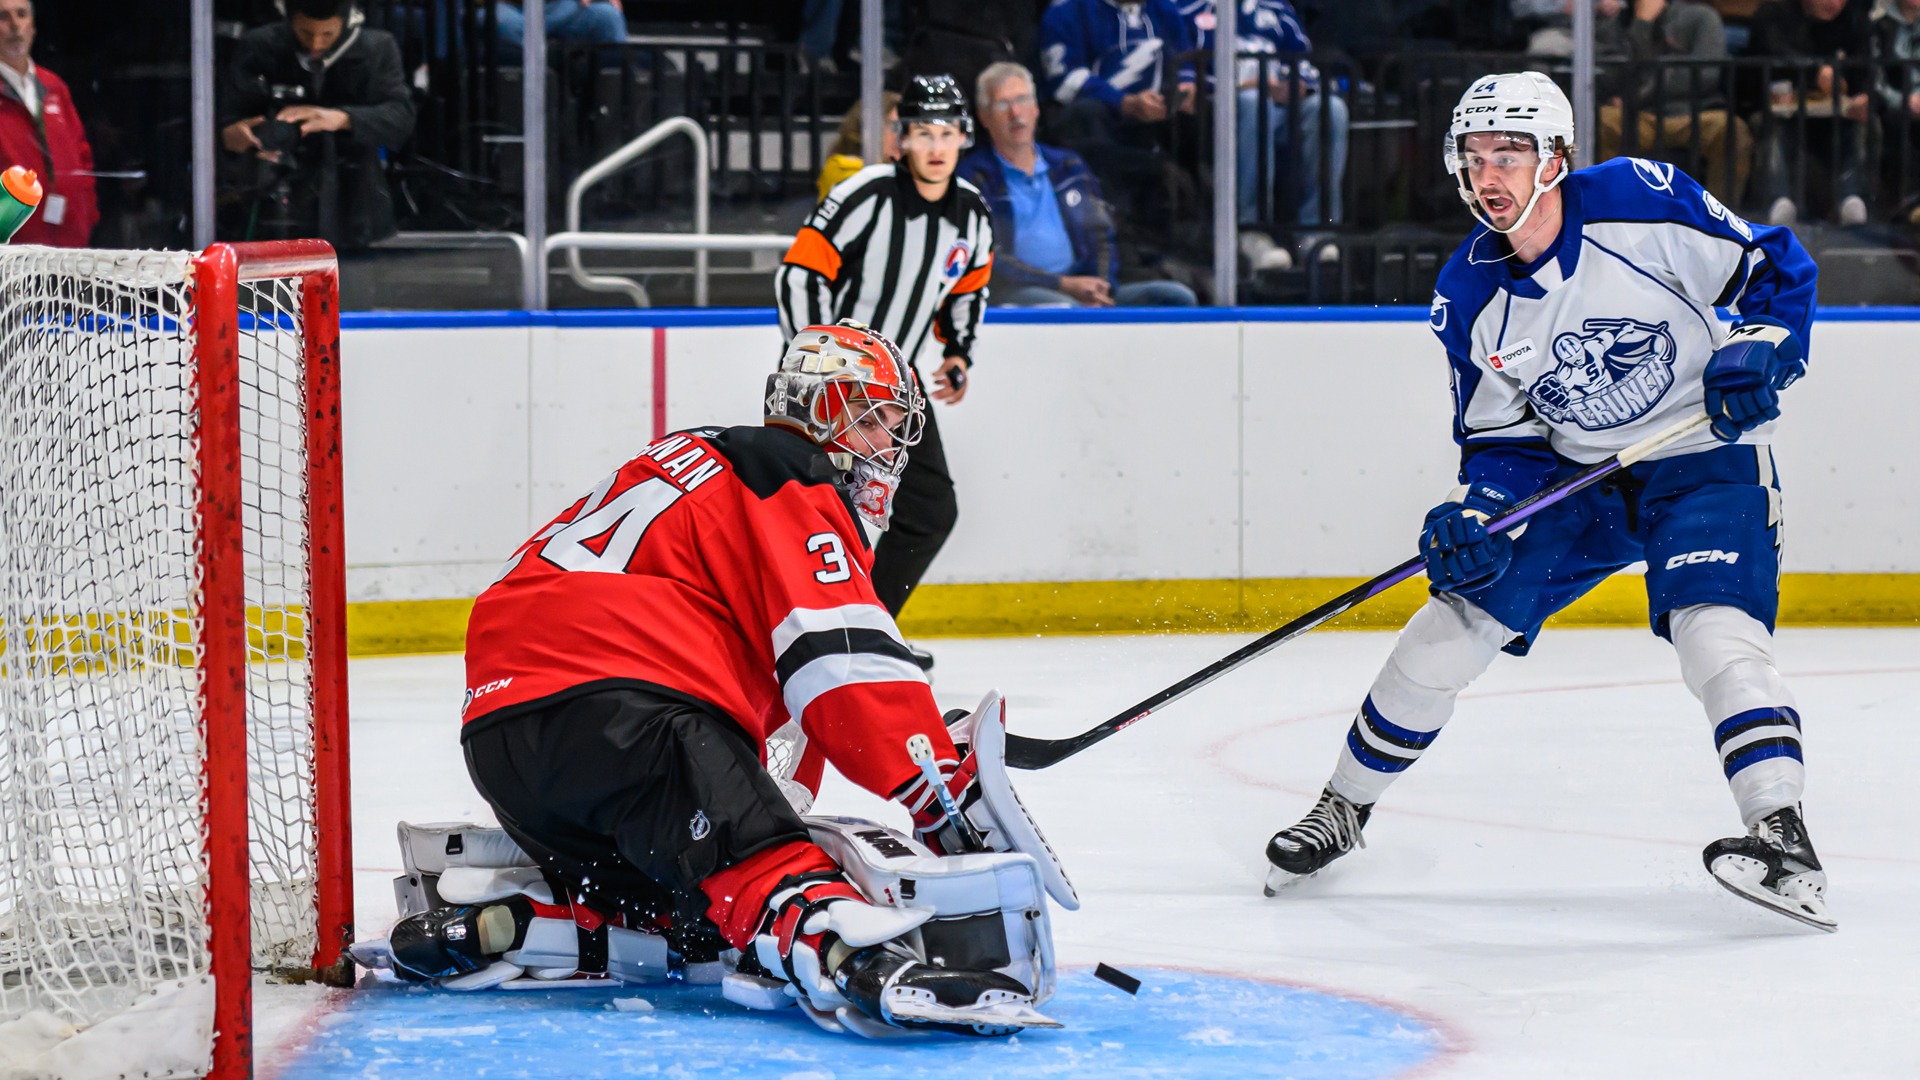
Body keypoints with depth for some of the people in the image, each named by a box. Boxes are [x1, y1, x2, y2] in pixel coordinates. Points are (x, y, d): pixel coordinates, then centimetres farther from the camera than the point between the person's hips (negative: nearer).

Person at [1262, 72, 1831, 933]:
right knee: (1452, 626, 0)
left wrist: (1757, 352, -25)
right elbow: (1497, 437, 1)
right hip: (1573, 473, 4)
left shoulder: (1642, 202, -20)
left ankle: (1783, 839, -29)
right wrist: (1474, 518, -16)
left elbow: (1776, 267, -9)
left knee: (1716, 631, -28)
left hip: (1704, 462, -4)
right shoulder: (1470, 295, -7)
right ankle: (1345, 806, 18)